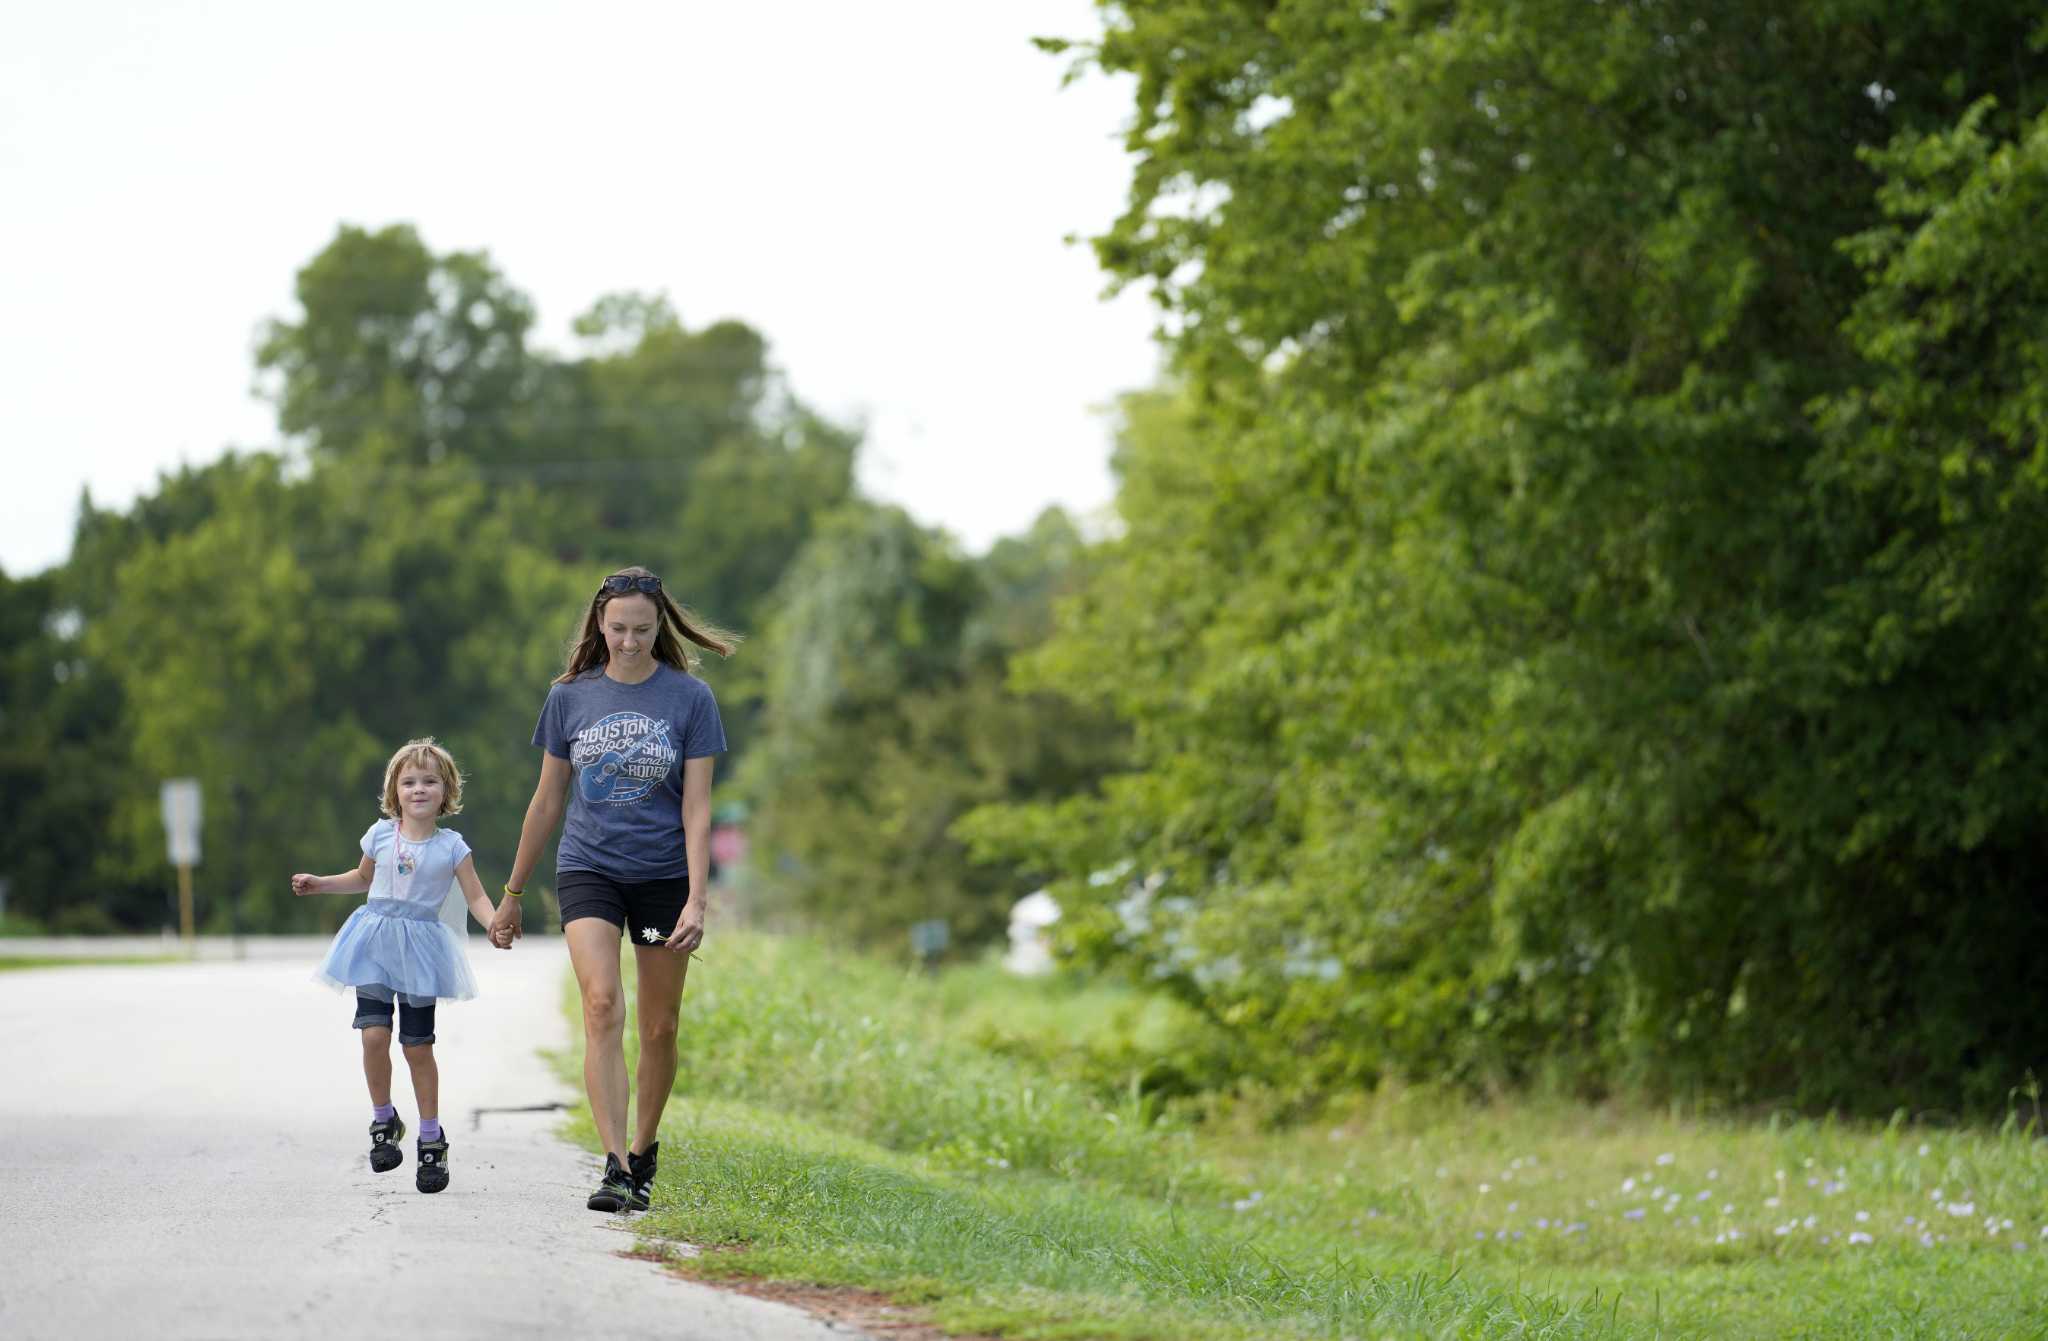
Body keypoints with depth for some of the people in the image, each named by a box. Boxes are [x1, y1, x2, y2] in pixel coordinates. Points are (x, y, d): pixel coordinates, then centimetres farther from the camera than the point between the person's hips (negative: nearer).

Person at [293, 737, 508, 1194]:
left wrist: (495, 927, -23)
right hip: (375, 945, 1)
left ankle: (431, 1139, 12)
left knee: (418, 1047, 0)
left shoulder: (451, 846, -2)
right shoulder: (381, 835, 4)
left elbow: (476, 897, -4)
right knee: (374, 1035, -13)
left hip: (420, 951, -1)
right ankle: (383, 1121, 8)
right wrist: (318, 884, 13)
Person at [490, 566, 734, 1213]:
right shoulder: (571, 697, 3)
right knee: (603, 1007, -18)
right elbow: (547, 801, 11)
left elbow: (696, 808, -4)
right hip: (587, 869, 0)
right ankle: (615, 1168, -24)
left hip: (663, 875, 0)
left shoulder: (690, 698, -2)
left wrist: (696, 900, -13)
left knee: (659, 1027, 6)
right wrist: (512, 894, 15)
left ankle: (644, 1153, 27)